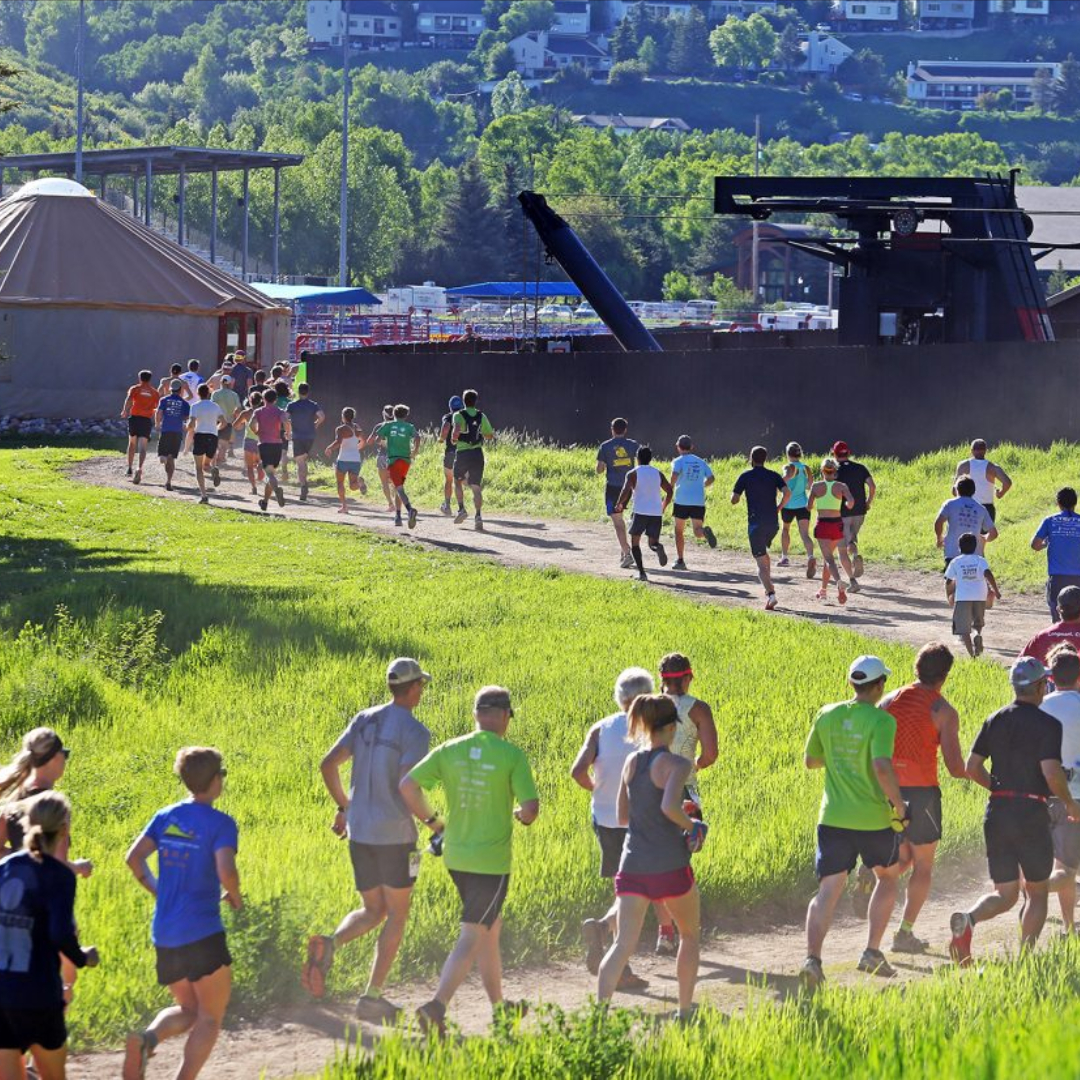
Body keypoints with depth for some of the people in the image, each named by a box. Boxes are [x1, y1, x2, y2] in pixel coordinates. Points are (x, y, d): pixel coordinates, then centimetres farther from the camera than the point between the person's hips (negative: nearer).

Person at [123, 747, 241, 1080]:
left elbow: (134, 858, 1)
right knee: (210, 1017, 6)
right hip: (203, 934, -6)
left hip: (165, 936, 6)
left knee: (188, 1010, 19)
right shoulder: (220, 824, -8)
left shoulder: (165, 817, 8)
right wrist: (235, 897, -1)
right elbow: (226, 871, -21)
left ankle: (147, 1038, -11)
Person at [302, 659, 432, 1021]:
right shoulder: (415, 732, -12)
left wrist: (343, 806, 17)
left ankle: (329, 944, -13)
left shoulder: (364, 720, 7)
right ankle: (372, 997, 5)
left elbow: (328, 765, 3)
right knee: (397, 917, 9)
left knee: (372, 911, 18)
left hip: (359, 832, 6)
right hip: (395, 835, -6)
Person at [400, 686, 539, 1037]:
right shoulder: (511, 755, -12)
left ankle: (498, 1005, 32)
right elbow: (531, 808, -17)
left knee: (491, 927, 23)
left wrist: (431, 821, 6)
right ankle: (437, 1006, -17)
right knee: (471, 939, -3)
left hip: (456, 857, 6)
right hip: (492, 862, -6)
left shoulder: (449, 751, 0)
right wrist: (520, 816, 7)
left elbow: (408, 786, -8)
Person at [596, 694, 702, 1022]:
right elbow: (669, 806, -26)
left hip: (633, 865, 4)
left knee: (623, 944, -3)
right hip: (670, 866, -4)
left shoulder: (632, 762, 8)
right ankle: (685, 1010, 22)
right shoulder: (676, 764, -9)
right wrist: (690, 824, -8)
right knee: (690, 935, 20)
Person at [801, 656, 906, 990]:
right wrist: (900, 807, -13)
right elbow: (882, 767, -24)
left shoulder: (827, 716, 4)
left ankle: (812, 957, -18)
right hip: (874, 819, -3)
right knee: (888, 876, 22)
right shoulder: (880, 720, -12)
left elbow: (811, 760, 16)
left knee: (828, 891, 2)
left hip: (833, 818, 3)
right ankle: (872, 952, 16)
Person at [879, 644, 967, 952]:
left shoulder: (890, 700, 5)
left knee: (903, 860, 22)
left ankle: (872, 877, -10)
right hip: (922, 792, -4)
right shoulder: (944, 712, -7)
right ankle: (905, 933, 6)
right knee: (923, 867, 11)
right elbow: (955, 767, -11)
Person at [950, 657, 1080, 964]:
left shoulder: (995, 721, 7)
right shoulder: (1047, 725, -9)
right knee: (1037, 893, 12)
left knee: (1005, 894, 9)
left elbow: (972, 767, 6)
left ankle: (968, 919, -21)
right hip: (1031, 812, -5)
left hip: (997, 812, 5)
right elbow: (1051, 772, -19)